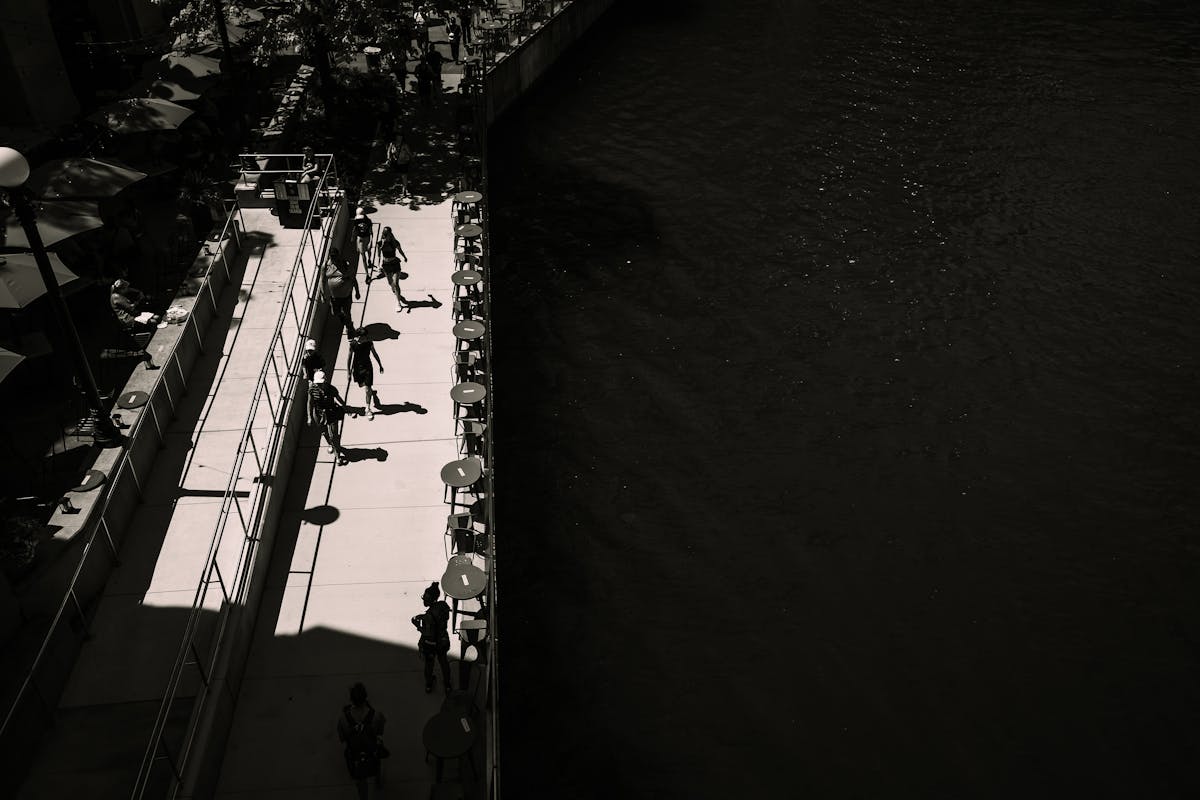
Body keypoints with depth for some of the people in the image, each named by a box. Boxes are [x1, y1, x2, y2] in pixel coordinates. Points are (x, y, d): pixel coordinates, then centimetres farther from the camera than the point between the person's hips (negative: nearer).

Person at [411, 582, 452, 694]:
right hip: (443, 641, 5)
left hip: (430, 644, -5)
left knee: (429, 663, 24)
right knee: (443, 662, 28)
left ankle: (429, 685, 46)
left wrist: (418, 626, -16)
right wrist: (423, 616, 2)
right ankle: (447, 685, 43)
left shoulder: (429, 615, -36)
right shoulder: (443, 605, -17)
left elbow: (428, 634, -30)